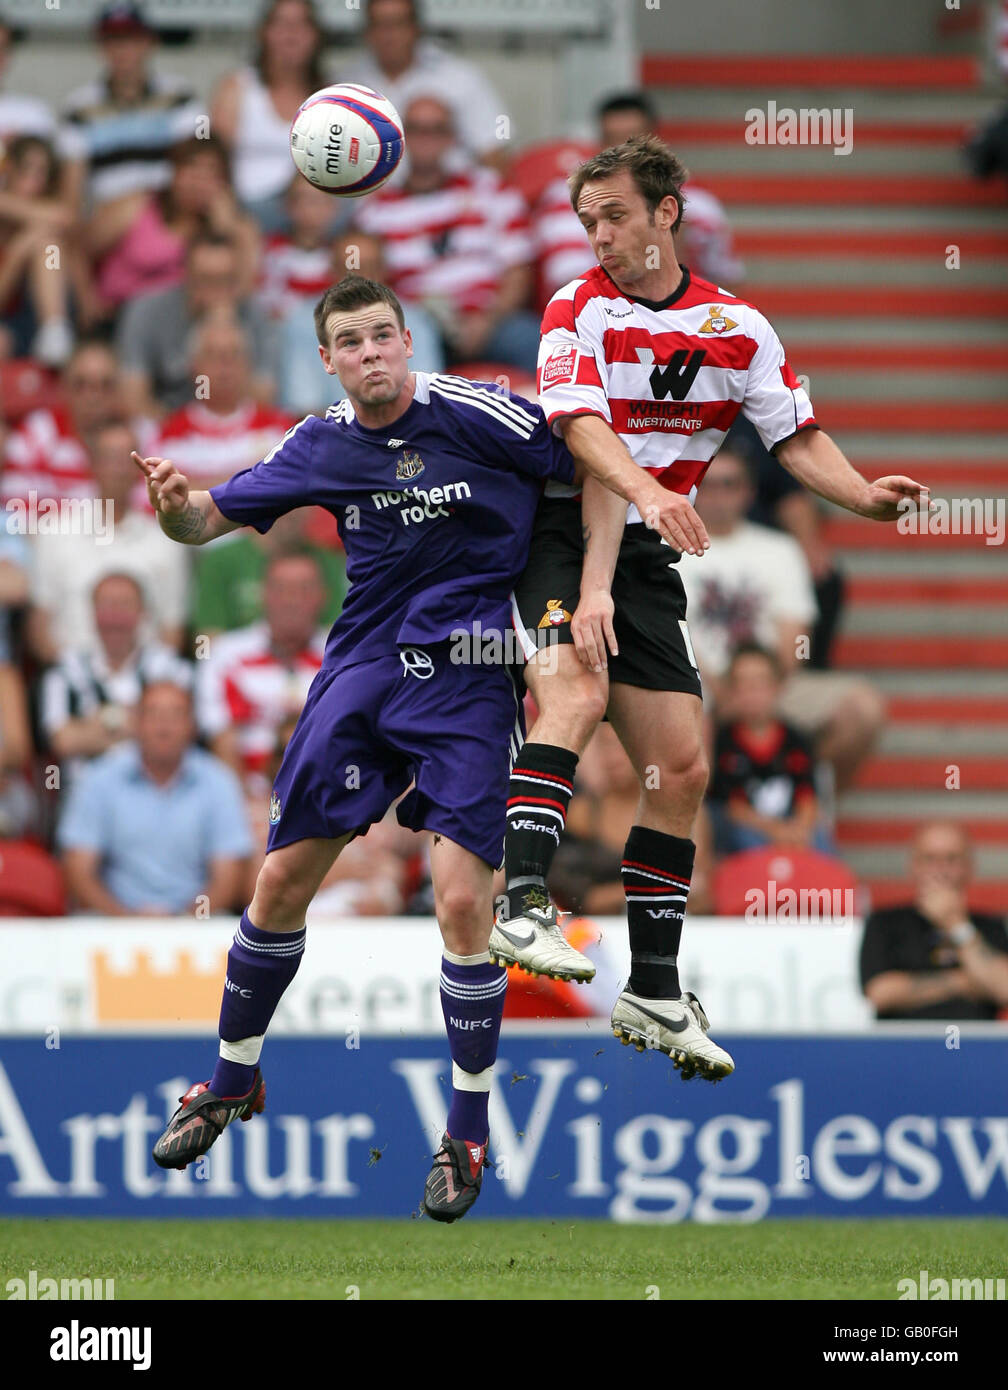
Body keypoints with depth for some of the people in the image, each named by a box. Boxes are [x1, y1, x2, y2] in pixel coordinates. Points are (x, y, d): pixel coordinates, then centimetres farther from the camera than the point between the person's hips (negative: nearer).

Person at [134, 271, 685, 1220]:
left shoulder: (470, 412, -9)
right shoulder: (319, 445, 3)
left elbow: (591, 466, 2)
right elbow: (212, 518, 9)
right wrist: (176, 508, -13)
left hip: (466, 681, -4)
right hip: (361, 671, 4)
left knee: (462, 903, -13)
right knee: (282, 883, 5)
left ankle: (468, 1134, 4)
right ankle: (232, 1084, 27)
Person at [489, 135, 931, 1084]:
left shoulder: (739, 328, 7)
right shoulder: (578, 312, -5)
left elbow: (797, 438, 5)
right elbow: (589, 437, -20)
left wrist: (865, 496, -16)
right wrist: (621, 540, -39)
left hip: (647, 558, 5)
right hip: (557, 533, -5)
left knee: (680, 771, 2)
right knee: (577, 693, -32)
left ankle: (654, 994, 12)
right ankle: (522, 907, -42)